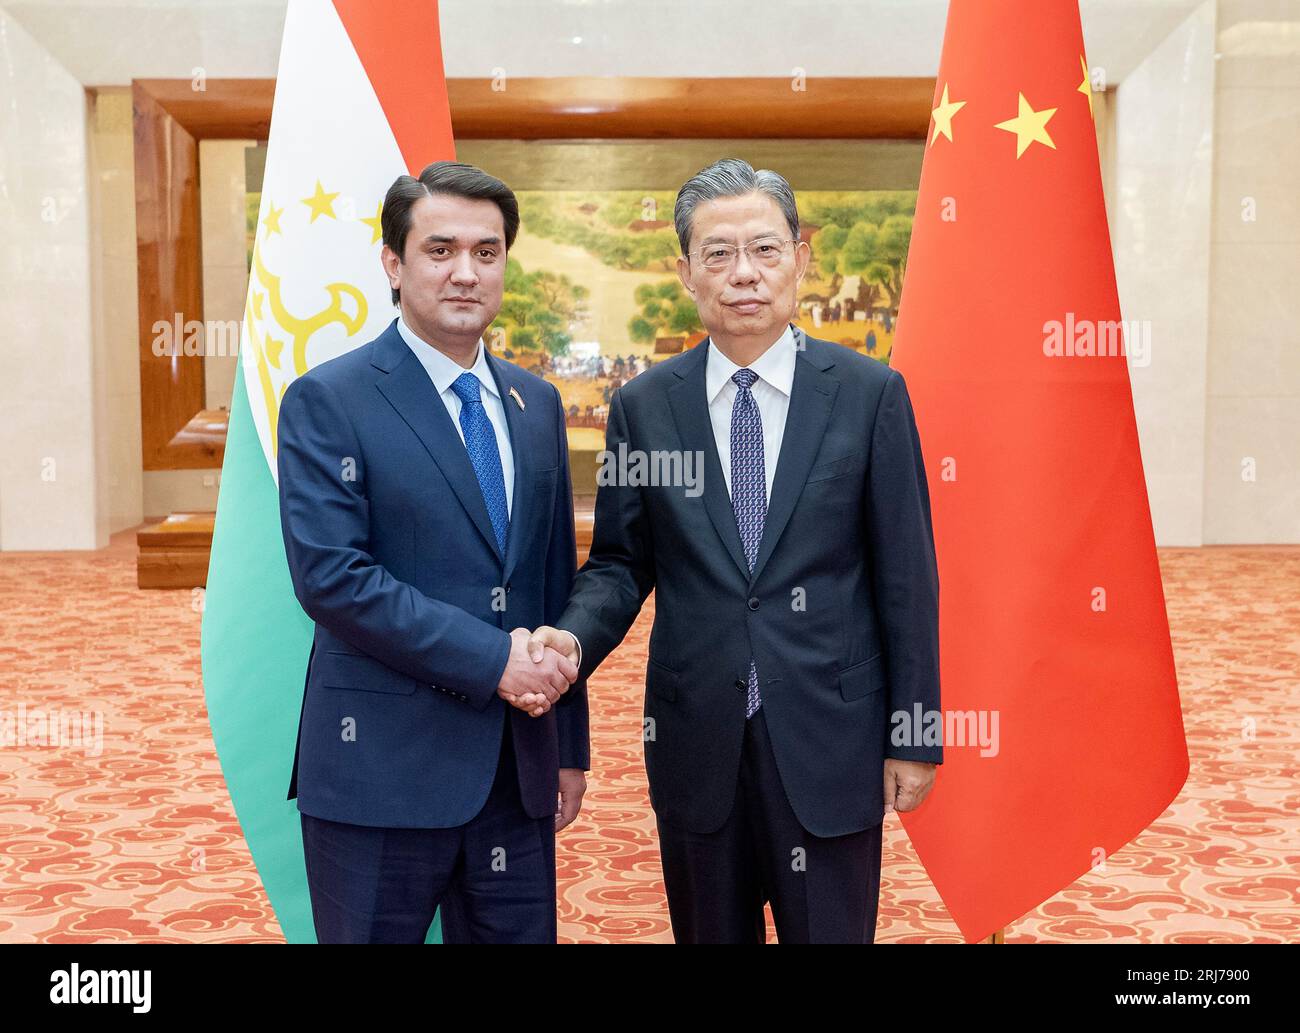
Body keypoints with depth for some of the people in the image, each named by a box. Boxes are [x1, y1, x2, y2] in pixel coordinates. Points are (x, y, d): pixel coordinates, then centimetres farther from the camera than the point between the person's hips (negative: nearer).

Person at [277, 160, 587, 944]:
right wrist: (490, 659, -18)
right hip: (382, 769, -5)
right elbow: (330, 576, -17)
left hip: (518, 767, 5)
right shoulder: (328, 401, -7)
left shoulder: (537, 403, 11)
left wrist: (570, 744, 13)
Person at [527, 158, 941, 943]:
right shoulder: (643, 406, 2)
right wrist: (573, 638, -15)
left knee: (831, 931, 9)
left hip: (829, 739, -1)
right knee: (709, 934, 15)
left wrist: (914, 736, -2)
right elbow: (620, 562, 6)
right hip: (696, 741, 2)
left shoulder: (870, 393, -3)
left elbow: (906, 574, -2)